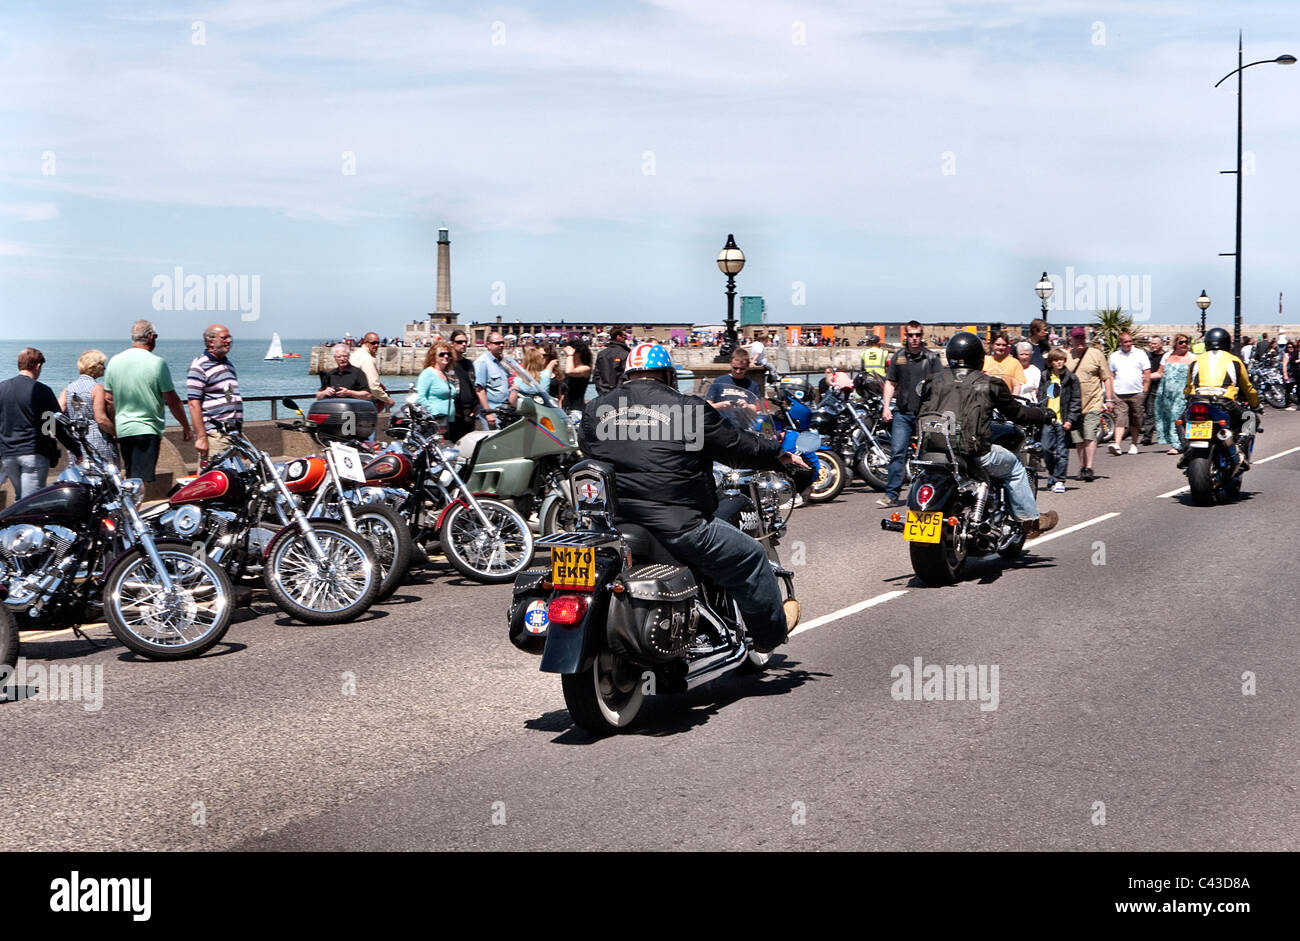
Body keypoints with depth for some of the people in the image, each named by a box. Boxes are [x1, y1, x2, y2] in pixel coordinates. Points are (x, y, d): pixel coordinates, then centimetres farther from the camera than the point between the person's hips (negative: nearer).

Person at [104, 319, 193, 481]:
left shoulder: (114, 362, 4)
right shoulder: (158, 363, -10)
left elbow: (108, 401, 8)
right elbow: (172, 401, -8)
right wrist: (186, 426, 3)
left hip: (122, 430, 5)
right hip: (147, 431, -5)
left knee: (130, 478, 19)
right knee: (140, 480, -7)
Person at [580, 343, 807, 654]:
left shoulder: (594, 410, 8)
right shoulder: (689, 409, -4)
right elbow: (737, 446, 4)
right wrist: (780, 454, 22)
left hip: (609, 526, 6)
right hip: (677, 527, -6)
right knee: (749, 557, 15)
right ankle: (771, 631, 29)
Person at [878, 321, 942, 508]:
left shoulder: (932, 358, 4)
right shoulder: (898, 358, 12)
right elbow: (890, 383, 14)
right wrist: (886, 407, 5)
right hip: (903, 414, 2)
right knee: (897, 453, -6)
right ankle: (891, 494, -7)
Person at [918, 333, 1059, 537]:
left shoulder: (935, 380, 9)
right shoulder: (989, 383, 2)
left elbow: (922, 413, 14)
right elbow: (1015, 411, 12)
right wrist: (1044, 415, 29)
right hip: (976, 451, -4)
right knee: (1014, 467, 22)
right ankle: (1030, 521, 28)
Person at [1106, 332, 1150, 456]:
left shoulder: (1140, 354, 5)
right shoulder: (1114, 356, 10)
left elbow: (1147, 374, 5)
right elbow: (1111, 376, 15)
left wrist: (1144, 391, -1)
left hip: (1137, 394, 0)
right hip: (1119, 394, 0)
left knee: (1136, 421, 7)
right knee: (1120, 419, -12)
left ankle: (1134, 445, 20)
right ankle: (1117, 445, -22)